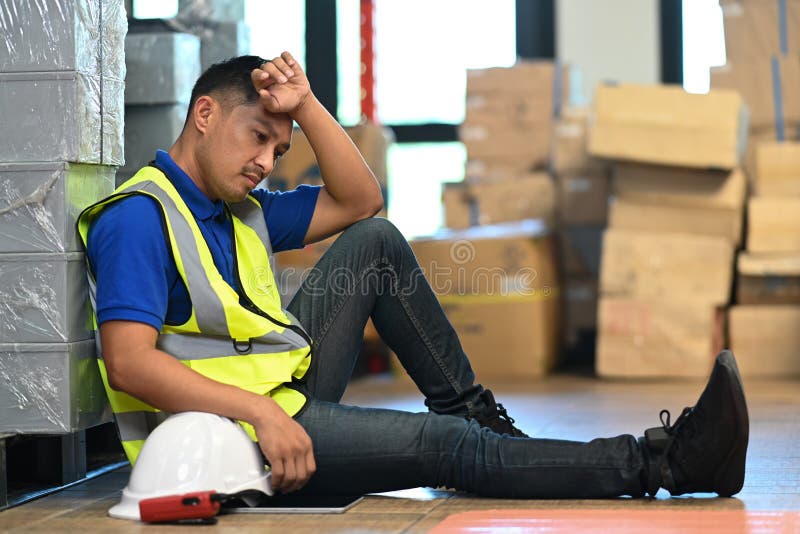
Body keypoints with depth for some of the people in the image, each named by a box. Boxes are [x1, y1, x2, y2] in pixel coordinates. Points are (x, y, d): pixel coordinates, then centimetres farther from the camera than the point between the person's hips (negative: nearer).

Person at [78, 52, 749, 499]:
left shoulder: (241, 210, 16)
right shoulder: (138, 218, -14)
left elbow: (359, 201, 18)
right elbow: (128, 362, -26)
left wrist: (305, 104, 6)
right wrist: (259, 411, -33)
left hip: (282, 397, 10)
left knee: (375, 243, 9)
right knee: (446, 447, -18)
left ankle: (476, 412, 8)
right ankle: (656, 465, -12)